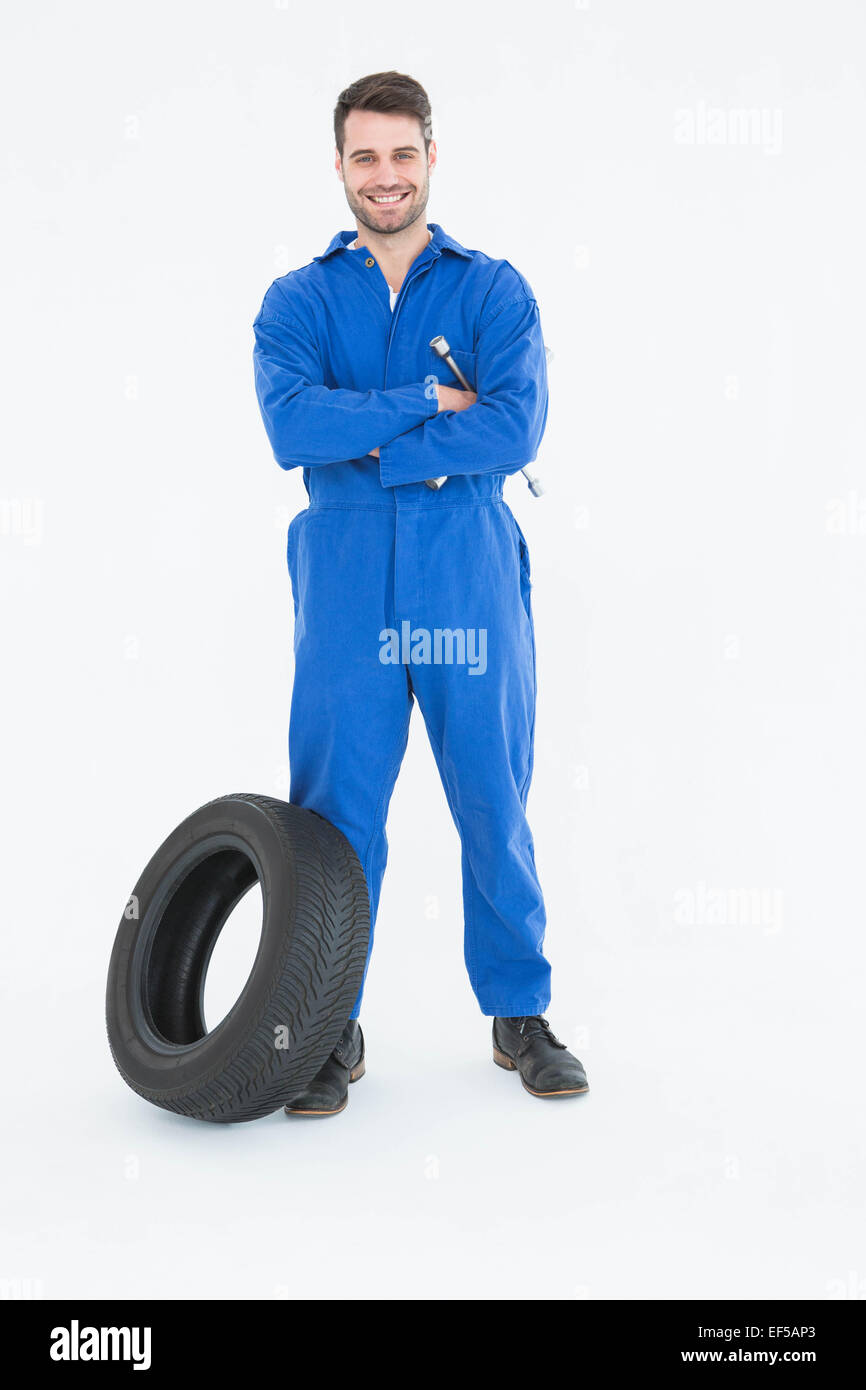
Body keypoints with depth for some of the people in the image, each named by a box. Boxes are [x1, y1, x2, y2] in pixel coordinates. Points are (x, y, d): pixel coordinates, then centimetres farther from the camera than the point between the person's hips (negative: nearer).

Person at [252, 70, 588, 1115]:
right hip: (346, 591, 0)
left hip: (471, 586, 0)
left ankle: (521, 1015, 23)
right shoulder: (297, 301, 9)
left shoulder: (495, 291, 7)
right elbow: (291, 426, -11)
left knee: (495, 805, 6)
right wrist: (430, 399, -12)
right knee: (335, 812, 2)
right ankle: (332, 1031, 18)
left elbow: (515, 429, -11)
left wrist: (361, 447, -13)